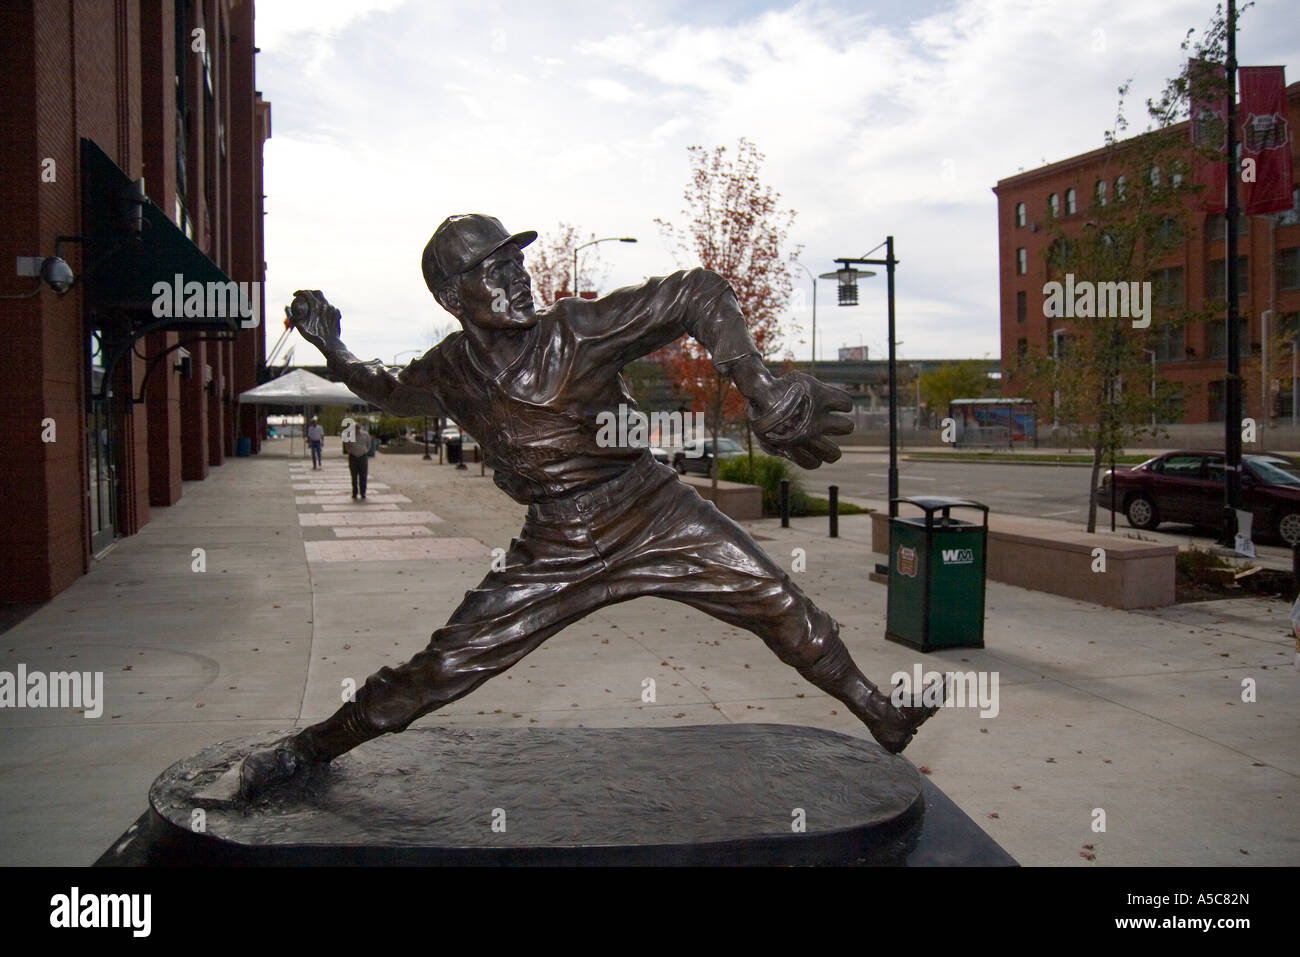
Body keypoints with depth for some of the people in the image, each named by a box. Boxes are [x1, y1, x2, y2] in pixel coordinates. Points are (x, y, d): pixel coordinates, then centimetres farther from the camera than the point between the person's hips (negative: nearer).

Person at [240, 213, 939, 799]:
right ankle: (309, 747, 19)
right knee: (445, 666, 0)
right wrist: (333, 352, 6)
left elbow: (697, 294, -14)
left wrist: (757, 385, -23)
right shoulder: (451, 371, -2)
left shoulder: (582, 328, -14)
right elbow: (391, 394, 22)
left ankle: (876, 712, 13)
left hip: (653, 516, -1)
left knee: (776, 602, -6)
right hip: (554, 549, 1)